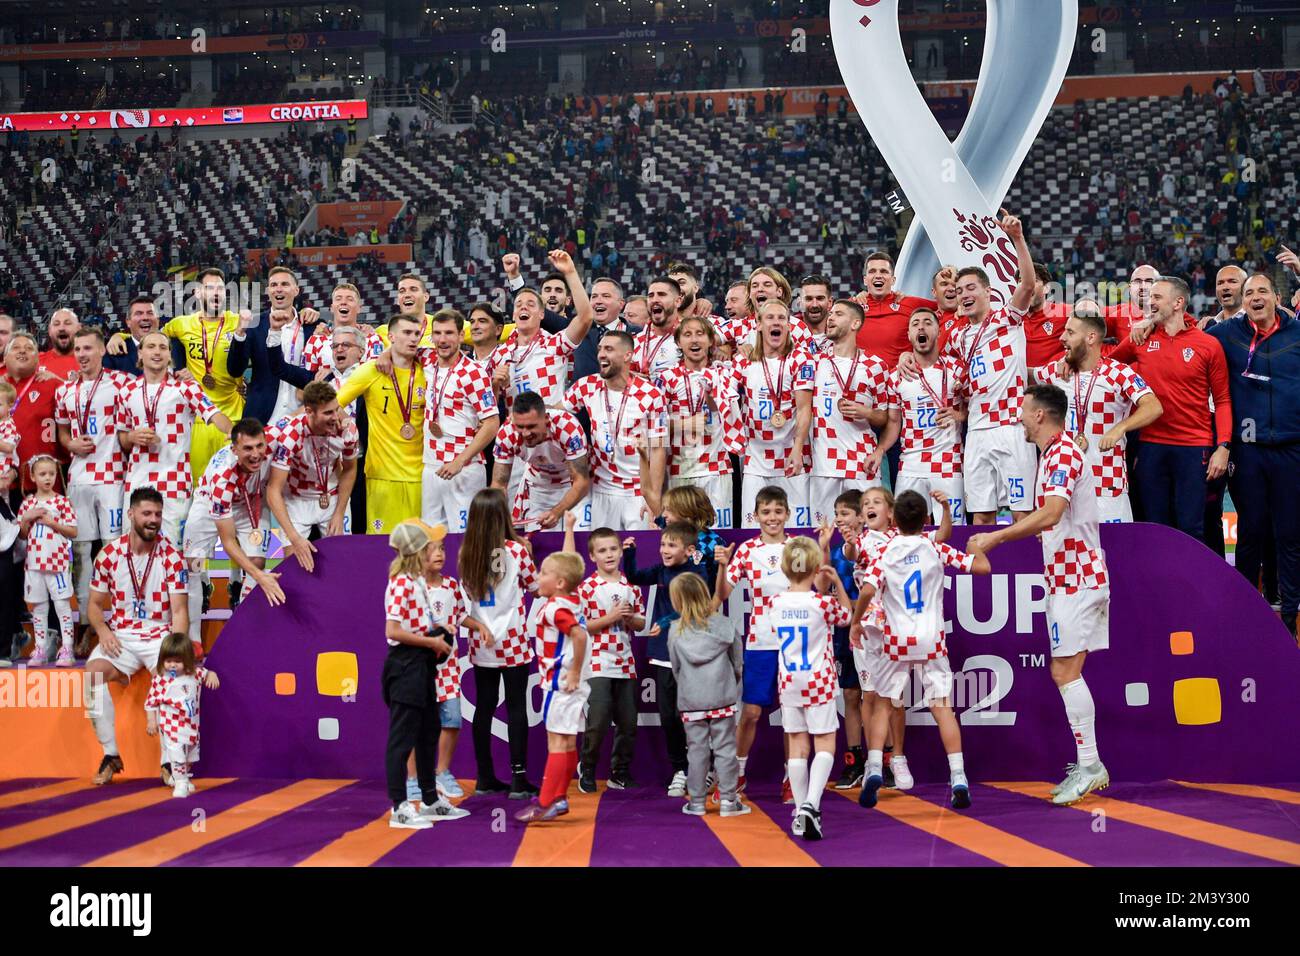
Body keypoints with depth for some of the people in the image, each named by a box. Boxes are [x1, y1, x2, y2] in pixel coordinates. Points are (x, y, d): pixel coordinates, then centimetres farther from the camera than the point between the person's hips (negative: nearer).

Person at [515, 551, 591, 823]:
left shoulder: (554, 608, -19)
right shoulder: (572, 602, 8)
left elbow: (580, 635, -31)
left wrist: (575, 672, -25)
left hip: (560, 683, -9)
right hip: (568, 685, 10)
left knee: (557, 743, -7)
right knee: (567, 744, 14)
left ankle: (546, 804, -5)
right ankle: (558, 798, 23)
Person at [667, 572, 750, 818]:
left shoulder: (676, 631, -4)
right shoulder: (724, 625, -4)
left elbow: (676, 668, 5)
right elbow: (738, 662, 5)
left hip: (690, 701, 0)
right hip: (722, 698, 0)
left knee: (696, 750, 7)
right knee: (725, 749, 5)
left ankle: (696, 801, 11)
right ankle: (728, 800, 5)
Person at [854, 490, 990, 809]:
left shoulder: (886, 553, -2)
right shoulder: (936, 549, 0)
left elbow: (867, 590, -16)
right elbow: (982, 567, -1)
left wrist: (855, 622, -1)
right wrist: (975, 546, 20)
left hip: (897, 641, 0)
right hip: (932, 639, 0)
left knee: (884, 703, 13)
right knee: (942, 706, 1)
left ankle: (874, 768, -1)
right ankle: (958, 778, -5)